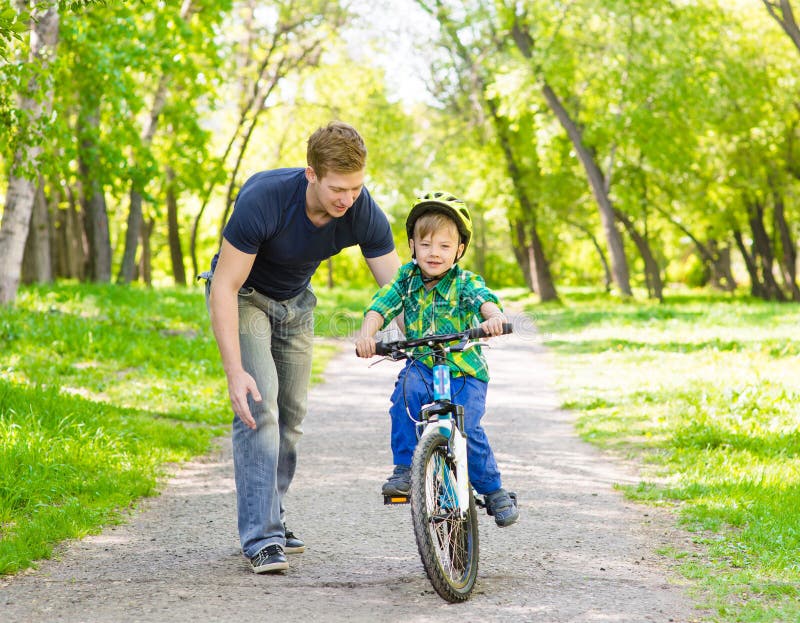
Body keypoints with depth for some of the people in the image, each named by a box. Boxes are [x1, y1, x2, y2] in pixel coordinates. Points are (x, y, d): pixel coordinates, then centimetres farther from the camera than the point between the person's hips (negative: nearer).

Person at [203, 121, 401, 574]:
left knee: (292, 412, 6)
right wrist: (235, 373, -37)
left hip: (295, 302, 5)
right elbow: (224, 289, -31)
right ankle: (261, 536, -18)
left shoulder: (363, 213, -25)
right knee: (259, 403, -19)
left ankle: (272, 518, 22)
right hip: (244, 296, -5)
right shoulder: (263, 200, -36)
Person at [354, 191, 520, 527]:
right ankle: (405, 469, -19)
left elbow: (485, 300, -28)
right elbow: (379, 307, -10)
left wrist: (493, 317, -53)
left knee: (467, 427, -21)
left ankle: (495, 491, 2)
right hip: (422, 367, 2)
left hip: (465, 373, -2)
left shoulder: (466, 283, -8)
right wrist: (366, 334, -32)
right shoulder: (406, 279, 1)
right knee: (406, 392, -31)